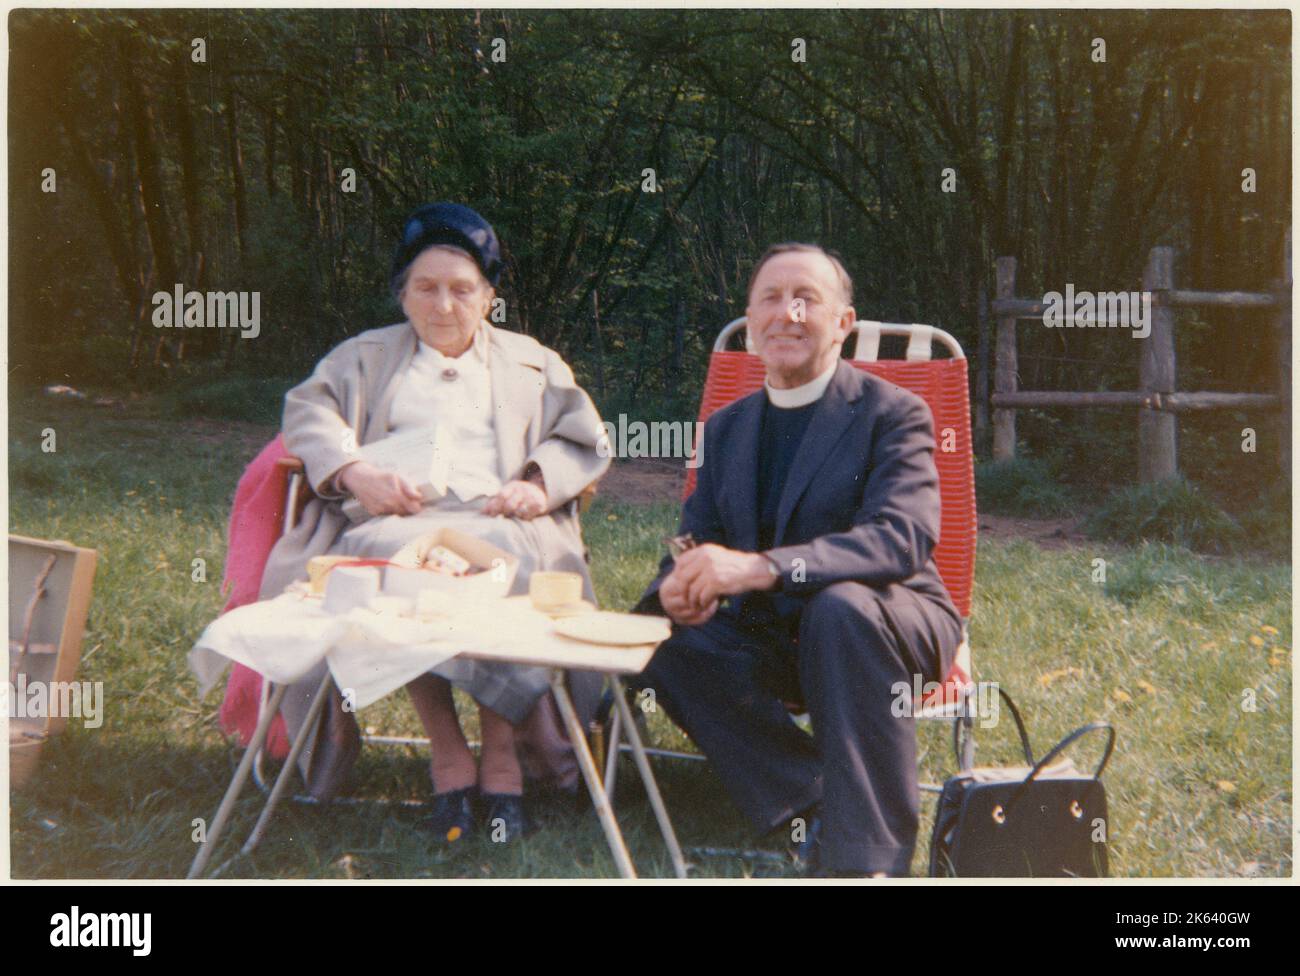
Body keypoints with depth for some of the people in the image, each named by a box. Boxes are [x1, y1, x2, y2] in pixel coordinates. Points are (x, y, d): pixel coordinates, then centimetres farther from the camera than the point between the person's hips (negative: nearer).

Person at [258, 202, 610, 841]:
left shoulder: (532, 363, 27)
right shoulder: (366, 356, 28)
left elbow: (586, 439, 16)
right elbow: (308, 410, 11)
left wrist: (540, 483, -6)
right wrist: (353, 472, -9)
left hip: (497, 519, 0)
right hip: (396, 520, 1)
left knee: (505, 552, -38)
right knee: (386, 554, -37)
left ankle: (500, 754, -28)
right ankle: (446, 757, -29)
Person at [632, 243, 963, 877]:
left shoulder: (893, 412, -6)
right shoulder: (725, 428, 12)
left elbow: (904, 537, -22)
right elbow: (697, 540, 8)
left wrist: (761, 567, -37)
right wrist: (684, 587, -21)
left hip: (871, 626, -4)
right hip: (770, 640, 5)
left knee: (840, 606, -38)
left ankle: (864, 854, -32)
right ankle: (811, 808, -17)